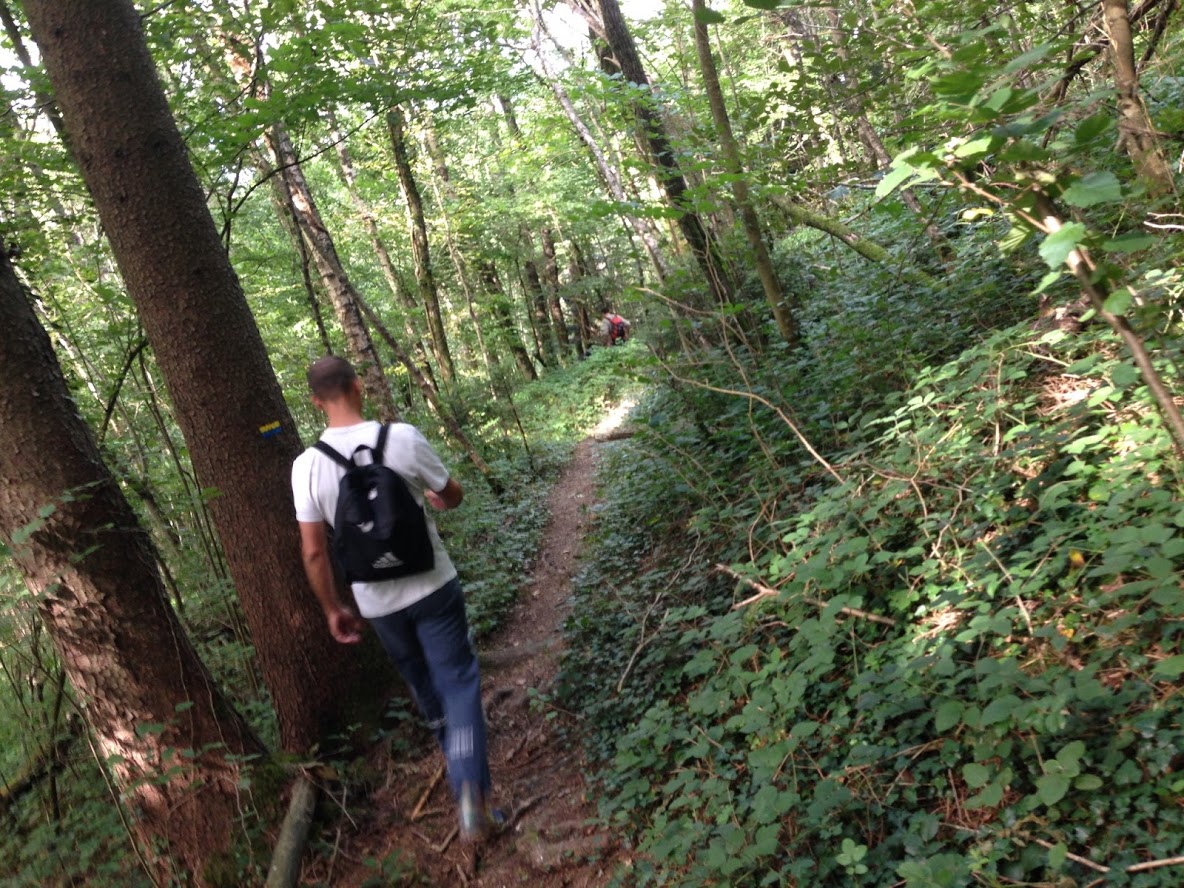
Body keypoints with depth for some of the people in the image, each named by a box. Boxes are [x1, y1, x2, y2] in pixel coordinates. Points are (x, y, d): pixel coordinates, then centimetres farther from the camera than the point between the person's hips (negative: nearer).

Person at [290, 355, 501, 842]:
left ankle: (455, 754, 46)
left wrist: (333, 610, 7)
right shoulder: (402, 437, -15)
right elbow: (454, 496, 0)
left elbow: (313, 552, -7)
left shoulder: (307, 466, -11)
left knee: (423, 682, 25)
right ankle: (470, 793, -8)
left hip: (376, 602, 3)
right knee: (457, 681, 6)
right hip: (432, 586, -3)